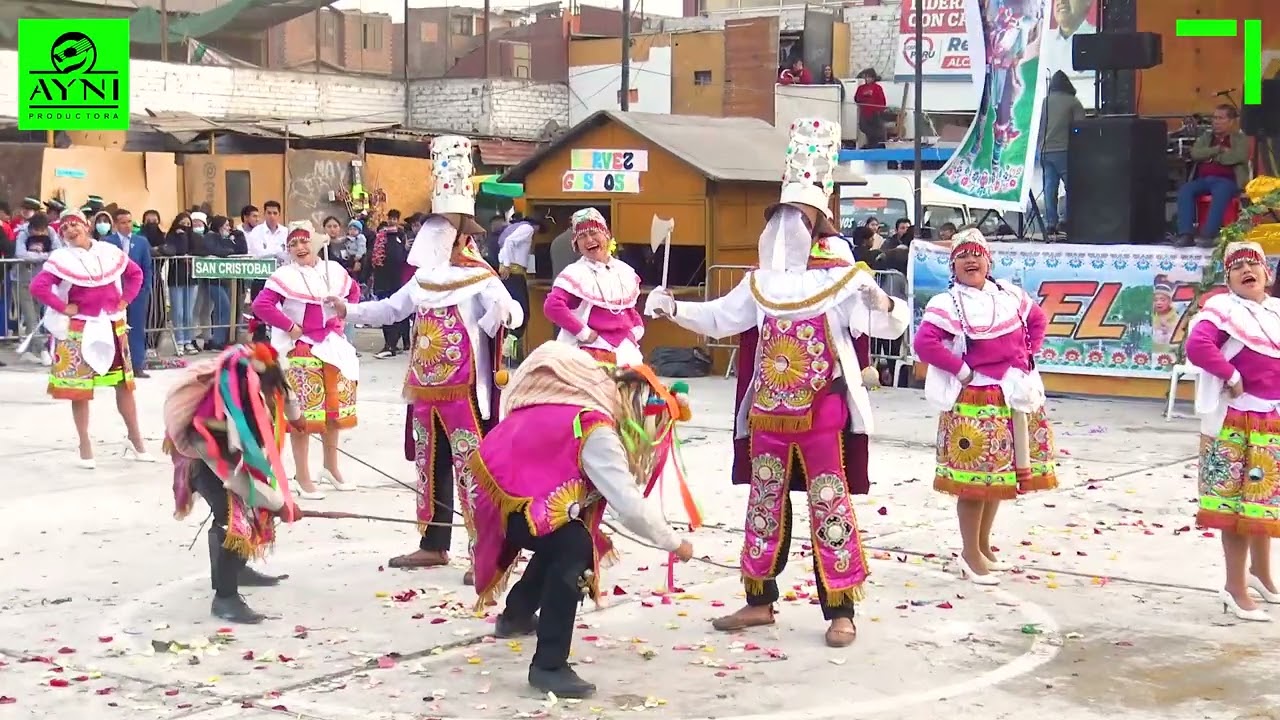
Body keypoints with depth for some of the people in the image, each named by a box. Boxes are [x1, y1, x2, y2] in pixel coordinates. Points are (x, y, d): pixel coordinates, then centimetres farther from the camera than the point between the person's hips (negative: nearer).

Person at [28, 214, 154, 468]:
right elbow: (37, 286, -19)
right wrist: (63, 308, -16)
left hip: (112, 327, 4)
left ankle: (135, 441, 19)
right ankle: (85, 446, 9)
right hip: (80, 329, -4)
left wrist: (125, 300, 6)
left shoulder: (109, 252, 4)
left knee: (124, 384, 8)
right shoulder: (61, 259, -9)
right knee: (80, 388, 0)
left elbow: (136, 273, 17)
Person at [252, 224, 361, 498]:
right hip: (300, 350, -6)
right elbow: (260, 305, -23)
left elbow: (354, 290, 24)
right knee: (302, 413, -3)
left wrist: (345, 315, 10)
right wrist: (290, 327, -19)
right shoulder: (285, 276, -13)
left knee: (334, 409, 16)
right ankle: (302, 477, 6)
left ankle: (331, 467, 33)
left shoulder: (334, 270, 4)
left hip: (332, 347, 6)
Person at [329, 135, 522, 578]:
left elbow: (508, 310, -24)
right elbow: (391, 309, 23)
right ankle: (433, 545, 27)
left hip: (462, 389, -8)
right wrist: (349, 311, 15)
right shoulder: (423, 281, 11)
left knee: (470, 467, -8)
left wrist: (506, 313, -46)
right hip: (425, 388, 8)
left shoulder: (479, 279, -12)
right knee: (430, 464, 15)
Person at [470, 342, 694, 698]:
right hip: (505, 493, -11)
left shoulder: (587, 398, 2)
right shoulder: (597, 431, -25)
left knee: (562, 538, 30)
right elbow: (630, 506, -26)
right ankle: (548, 666, -23)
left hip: (507, 477, 11)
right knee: (575, 548, -25)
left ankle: (516, 615, 52)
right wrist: (674, 543, -14)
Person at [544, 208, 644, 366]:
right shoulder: (575, 273, -9)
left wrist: (637, 329, 10)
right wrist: (583, 332, -19)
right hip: (593, 351, -7)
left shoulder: (624, 271, 13)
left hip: (625, 349, 7)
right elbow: (552, 306, -22)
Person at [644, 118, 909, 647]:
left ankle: (840, 610, 5)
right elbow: (718, 318, 17)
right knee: (765, 503, 12)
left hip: (820, 411, -5)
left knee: (829, 505, -1)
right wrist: (672, 309, 5)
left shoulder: (840, 279, -9)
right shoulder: (760, 282, 7)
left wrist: (882, 302, -35)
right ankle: (760, 600, 23)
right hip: (767, 412, 6)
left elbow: (890, 326, -13)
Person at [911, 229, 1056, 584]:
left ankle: (984, 546, 29)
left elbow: (1038, 319, 24)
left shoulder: (1009, 295, 8)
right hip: (974, 402, -7)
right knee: (976, 477, -4)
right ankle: (971, 555, 7)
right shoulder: (947, 303, -12)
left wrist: (1029, 355, 11)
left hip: (1015, 397, 7)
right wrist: (963, 371, -18)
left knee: (1001, 474, 14)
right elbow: (924, 343, -22)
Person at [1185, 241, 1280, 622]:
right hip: (1235, 419, -7)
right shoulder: (1222, 308, -10)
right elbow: (1197, 345, -26)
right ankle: (1236, 588, 6)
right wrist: (1231, 377, -20)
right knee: (1236, 502, -2)